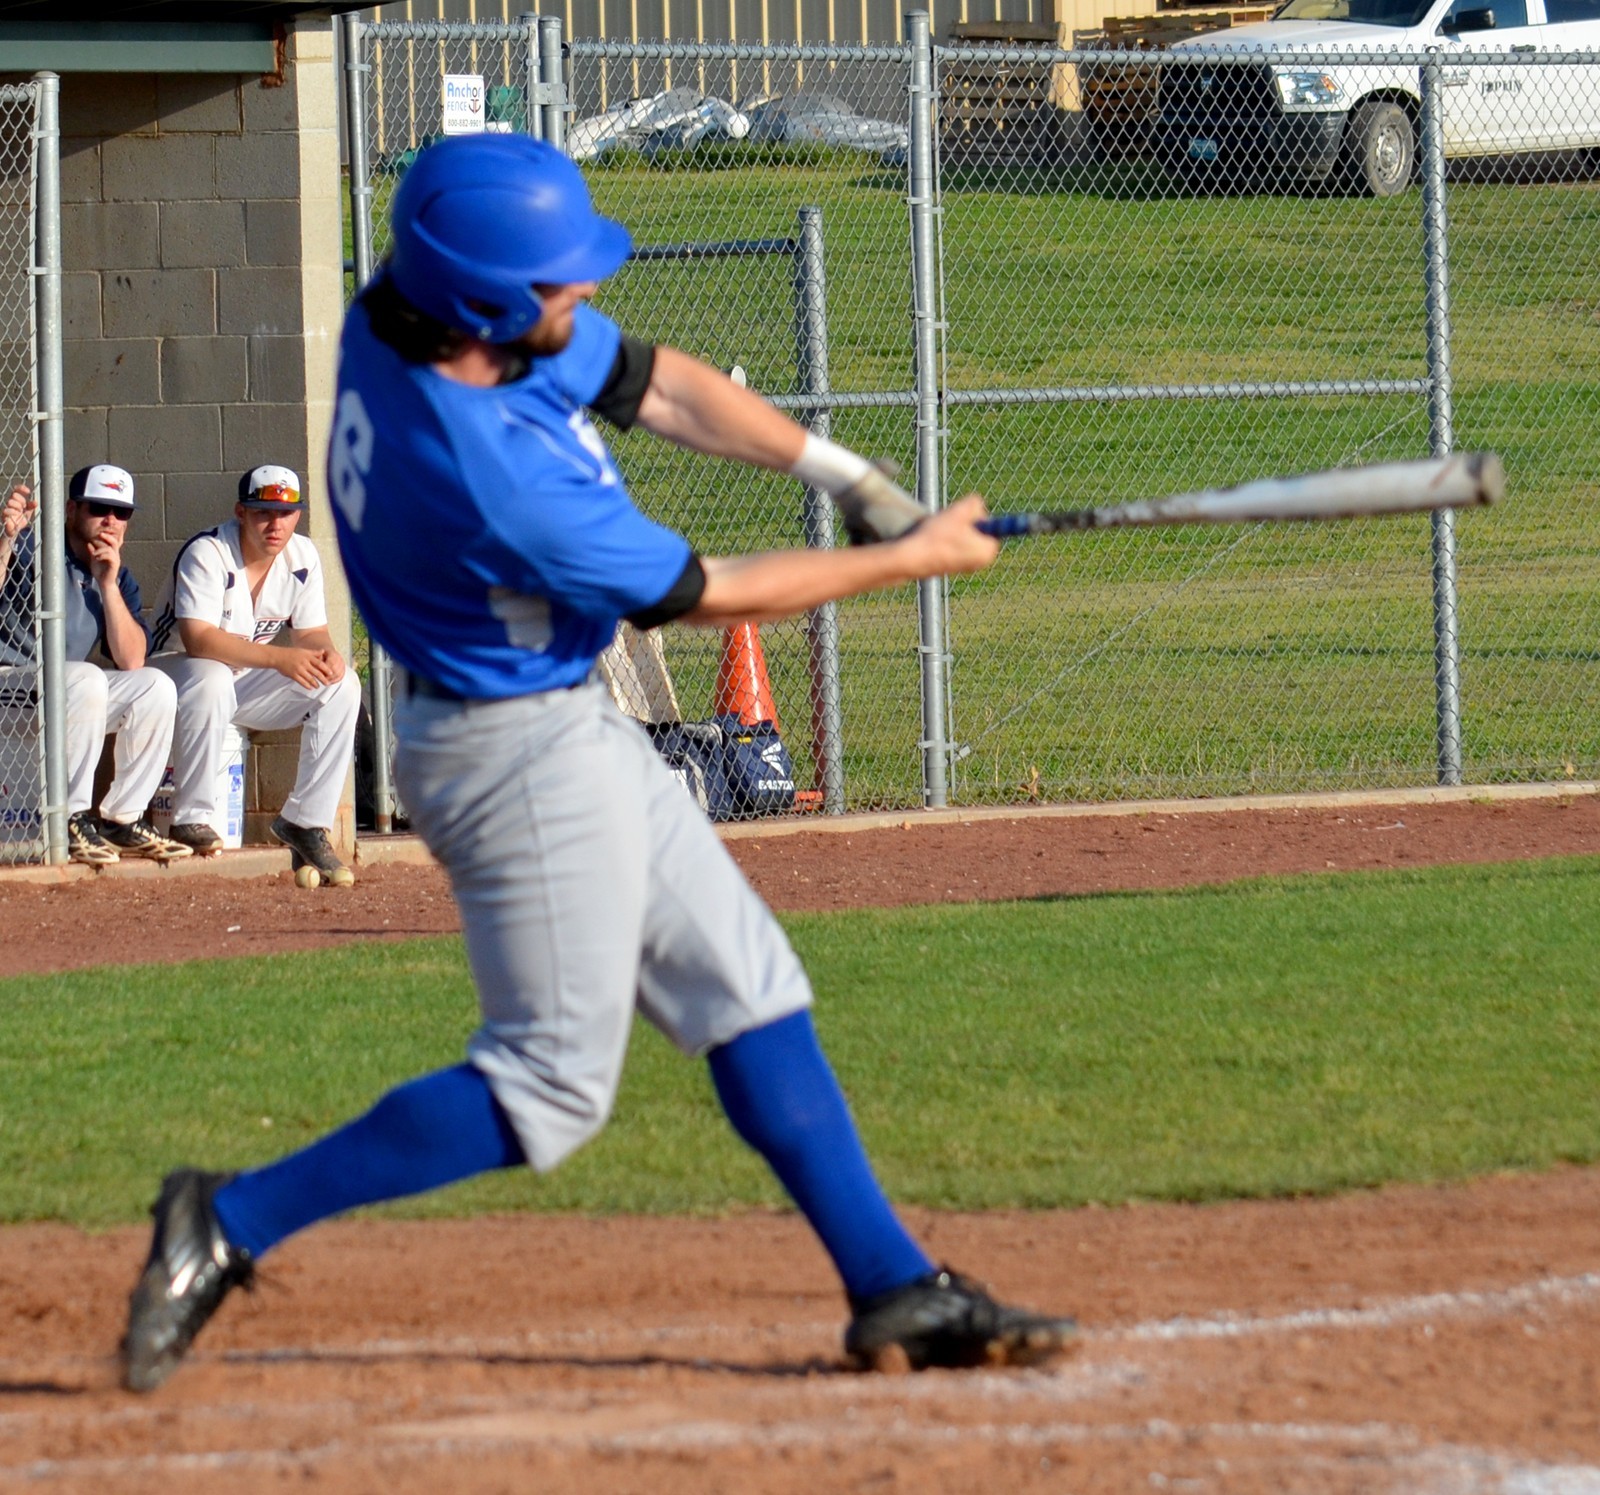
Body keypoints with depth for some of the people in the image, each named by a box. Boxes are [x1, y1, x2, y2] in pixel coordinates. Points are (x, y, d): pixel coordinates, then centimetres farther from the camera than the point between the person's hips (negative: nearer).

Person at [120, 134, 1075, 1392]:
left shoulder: (398, 314, -8)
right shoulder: (493, 471, -32)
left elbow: (652, 383, 6)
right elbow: (704, 594, -19)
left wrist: (847, 475, 0)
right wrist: (907, 561, -7)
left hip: (568, 733, 10)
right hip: (523, 756, -10)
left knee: (749, 996, 12)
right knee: (552, 1081, -4)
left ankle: (897, 1290, 17)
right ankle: (231, 1225, -1)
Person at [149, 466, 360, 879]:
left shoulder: (302, 557, -4)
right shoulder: (207, 554, -24)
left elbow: (311, 631, -1)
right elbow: (197, 640, -34)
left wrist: (327, 654, -27)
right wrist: (279, 657, -42)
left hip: (251, 682, 6)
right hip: (179, 671, -6)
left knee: (342, 686, -12)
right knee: (210, 680, -40)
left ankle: (305, 822, -9)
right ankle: (191, 821, -29)